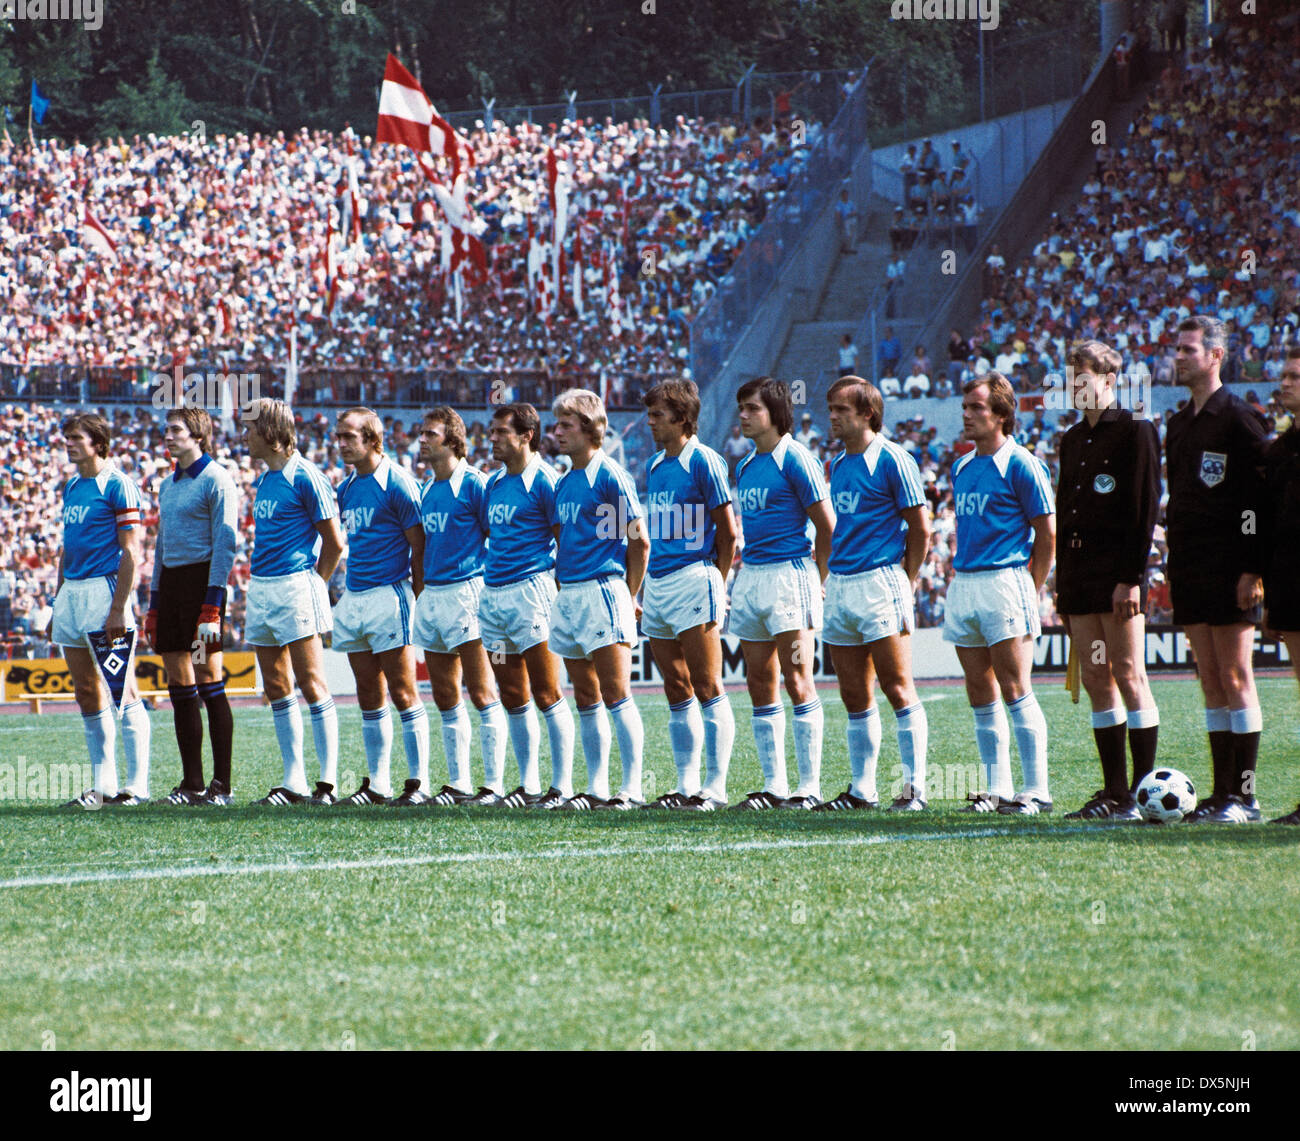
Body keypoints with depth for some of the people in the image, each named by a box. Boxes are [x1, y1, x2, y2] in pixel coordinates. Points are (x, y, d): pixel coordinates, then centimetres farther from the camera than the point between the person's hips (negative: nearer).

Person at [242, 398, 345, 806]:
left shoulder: (305, 478, -10)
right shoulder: (263, 481, 14)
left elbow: (334, 544, -8)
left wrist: (312, 586, -4)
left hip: (295, 586, -9)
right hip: (260, 589, 9)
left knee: (312, 684, -8)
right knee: (277, 688, 8)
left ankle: (329, 780, -7)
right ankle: (294, 781, 11)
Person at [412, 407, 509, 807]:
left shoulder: (474, 484, -7)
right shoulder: (426, 491, 16)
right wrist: (421, 588, 18)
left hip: (466, 593, -8)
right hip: (431, 594, 8)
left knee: (481, 692, -8)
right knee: (445, 696, 9)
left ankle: (494, 784, -7)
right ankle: (458, 784, 14)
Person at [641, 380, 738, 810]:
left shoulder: (703, 461, -8)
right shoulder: (655, 466, 15)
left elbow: (728, 531, -8)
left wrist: (716, 584, -7)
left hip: (693, 580, -8)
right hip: (657, 583, 8)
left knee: (708, 689, -7)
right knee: (677, 691, 9)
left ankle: (715, 787, -7)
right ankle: (686, 786, 12)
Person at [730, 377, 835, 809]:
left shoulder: (794, 458, -9)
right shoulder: (746, 466, 15)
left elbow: (827, 526, -8)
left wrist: (814, 580, -3)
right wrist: (744, 571, 15)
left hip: (789, 573, -8)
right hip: (750, 576, 8)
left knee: (796, 680, -9)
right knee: (760, 684, 6)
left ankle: (810, 786, -7)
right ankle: (774, 785, 10)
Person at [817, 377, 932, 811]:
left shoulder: (892, 460, -7)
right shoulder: (837, 465, 15)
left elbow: (920, 527, -6)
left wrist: (907, 584, -6)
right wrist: (830, 578, 14)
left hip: (879, 581, -7)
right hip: (839, 585, 7)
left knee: (898, 689, -7)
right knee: (855, 697, 9)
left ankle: (914, 787, -5)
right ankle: (861, 790, 13)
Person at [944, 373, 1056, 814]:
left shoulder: (1020, 465, -7)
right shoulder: (962, 468, 15)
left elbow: (1048, 533, -6)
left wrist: (1031, 592, -7)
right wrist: (958, 576, 14)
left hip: (1005, 581, -7)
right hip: (963, 583, 7)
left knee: (1013, 689, -9)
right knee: (980, 694, 6)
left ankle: (1037, 790, -7)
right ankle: (998, 789, 11)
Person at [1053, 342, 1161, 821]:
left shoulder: (1135, 433, -5)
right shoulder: (1073, 440, 18)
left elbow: (1145, 509, -11)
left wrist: (1132, 578, -17)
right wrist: (1062, 584, 16)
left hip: (1118, 571, -8)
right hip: (1078, 571, 8)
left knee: (1128, 676, -8)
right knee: (1095, 679, 6)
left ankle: (1144, 793, -7)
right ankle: (1114, 792, 9)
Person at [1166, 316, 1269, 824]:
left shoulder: (1237, 420, -7)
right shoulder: (1178, 424, 17)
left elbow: (1256, 498, -12)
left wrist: (1252, 570, -17)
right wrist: (1175, 569, 17)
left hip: (1229, 570, -8)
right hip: (1189, 569, 8)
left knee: (1235, 680, -7)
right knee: (1211, 683, 7)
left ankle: (1244, 795, -6)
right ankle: (1222, 792, 9)